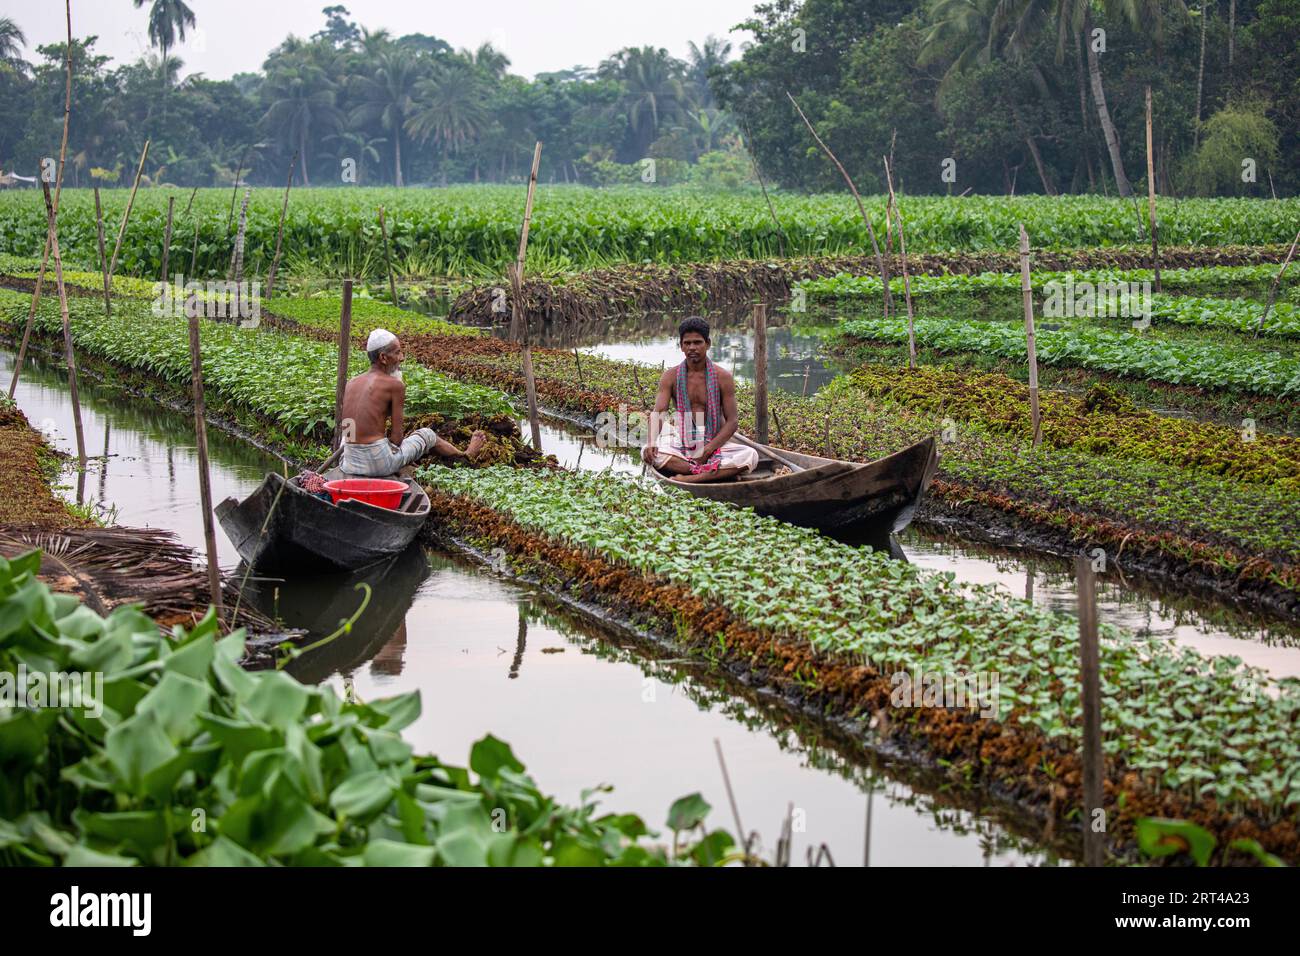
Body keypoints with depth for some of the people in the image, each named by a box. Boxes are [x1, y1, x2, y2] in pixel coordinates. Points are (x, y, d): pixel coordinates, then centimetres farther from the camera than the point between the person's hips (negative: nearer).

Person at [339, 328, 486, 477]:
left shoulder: (351, 384, 10)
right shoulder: (395, 385, -8)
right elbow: (397, 437, -6)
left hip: (349, 464, 5)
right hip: (379, 462, -5)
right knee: (427, 435, 21)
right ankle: (465, 455, 48)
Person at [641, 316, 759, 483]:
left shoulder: (723, 377, -1)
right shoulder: (671, 377, 3)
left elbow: (731, 422, -4)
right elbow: (658, 412, -10)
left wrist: (706, 451, -18)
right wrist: (652, 441, -31)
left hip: (714, 444, -1)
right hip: (681, 444, 1)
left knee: (750, 455, -30)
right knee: (649, 452, -30)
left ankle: (688, 478, -38)